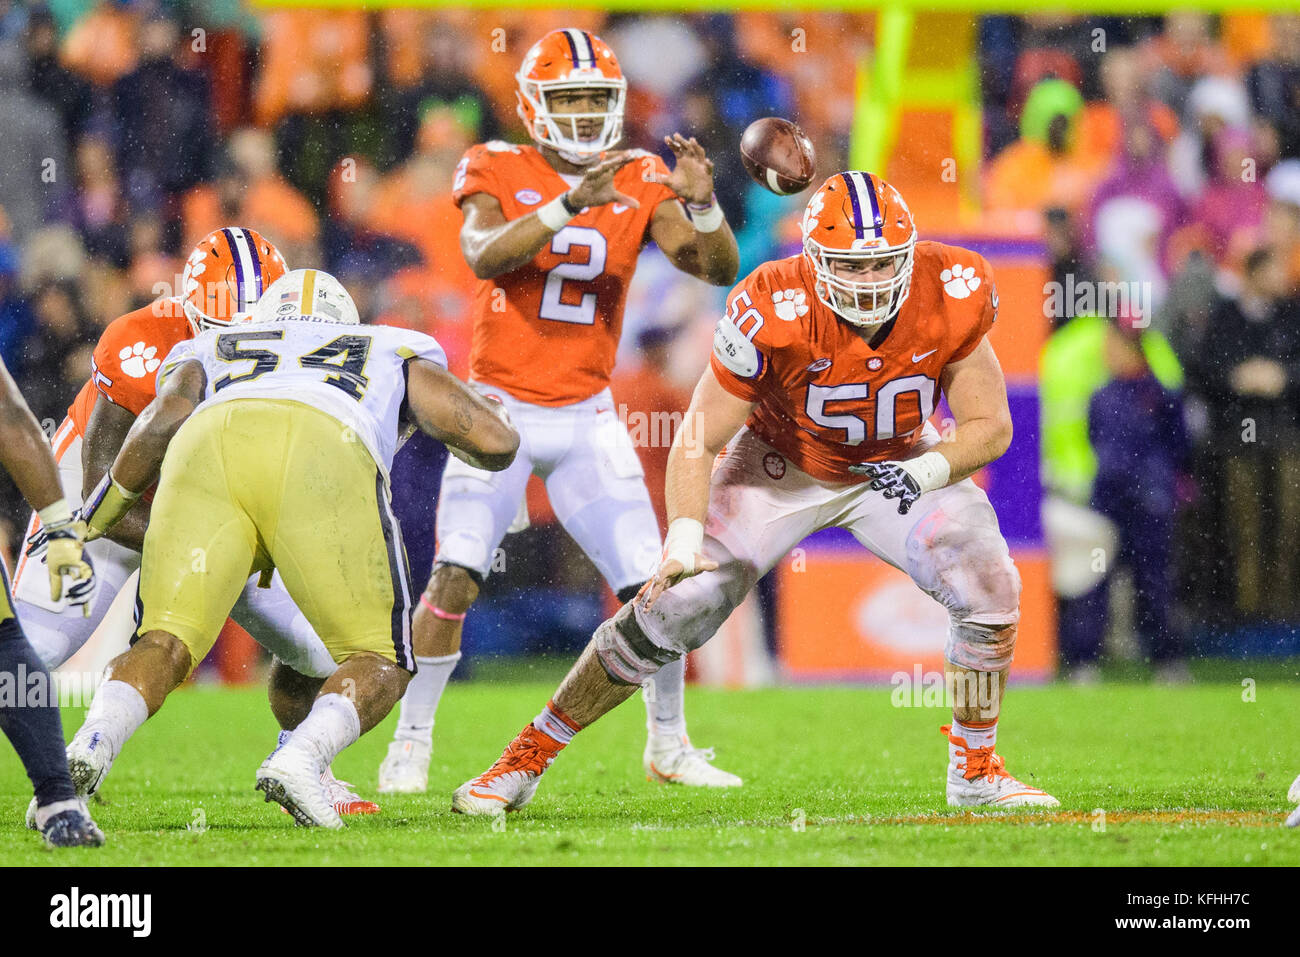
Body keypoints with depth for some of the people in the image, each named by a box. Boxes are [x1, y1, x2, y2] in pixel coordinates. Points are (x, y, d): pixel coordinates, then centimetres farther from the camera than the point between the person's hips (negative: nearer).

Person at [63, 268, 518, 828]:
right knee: (381, 666, 11)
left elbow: (167, 417, 17)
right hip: (321, 457, -1)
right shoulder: (394, 352, 40)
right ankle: (303, 756, -19)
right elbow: (497, 443, 29)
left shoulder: (204, 354, 41)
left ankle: (91, 744, -25)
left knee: (165, 647, 6)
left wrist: (92, 525, 27)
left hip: (208, 448, 1)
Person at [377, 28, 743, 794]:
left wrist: (703, 202, -25)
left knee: (653, 585, -2)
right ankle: (412, 743, -1)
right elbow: (484, 255, -25)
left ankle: (669, 744, 18)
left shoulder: (641, 184, 1)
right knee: (456, 577, -15)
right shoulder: (498, 171, -6)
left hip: (587, 417, 3)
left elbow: (721, 270, -7)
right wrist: (569, 204, -36)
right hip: (500, 407, -3)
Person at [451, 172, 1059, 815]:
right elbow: (698, 440, -24)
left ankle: (975, 772, 8)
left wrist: (927, 472, -35)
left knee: (990, 592, -16)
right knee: (677, 605, -13)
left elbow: (990, 425, -15)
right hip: (783, 464, -2)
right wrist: (683, 539, -39)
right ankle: (525, 761, 0)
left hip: (900, 465, 2)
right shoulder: (772, 313, -33)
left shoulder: (951, 297, -27)